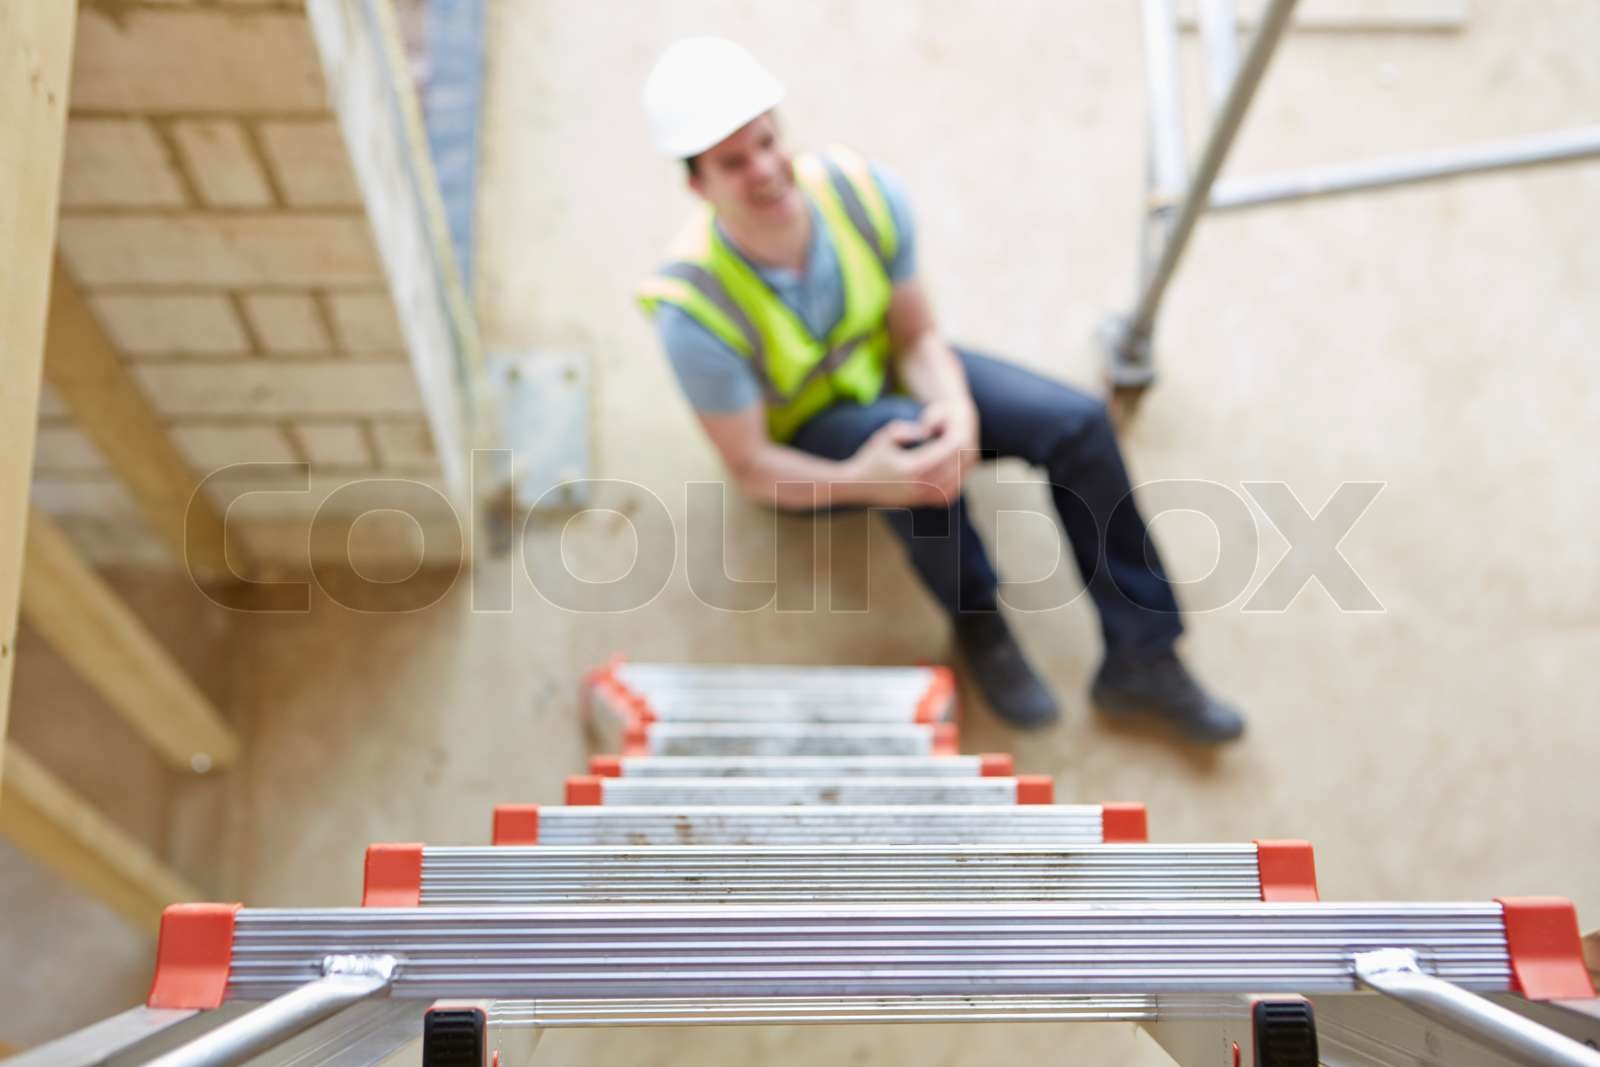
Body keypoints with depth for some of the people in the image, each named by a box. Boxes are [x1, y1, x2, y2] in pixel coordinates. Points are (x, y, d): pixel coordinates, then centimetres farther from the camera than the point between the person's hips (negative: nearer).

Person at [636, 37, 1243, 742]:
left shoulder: (864, 192, -24)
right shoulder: (694, 310, -33)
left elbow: (918, 339, -13)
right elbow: (749, 467, -24)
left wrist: (961, 411, -34)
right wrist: (861, 480, -42)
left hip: (890, 372, 4)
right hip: (804, 444, -4)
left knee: (1076, 424, -15)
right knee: (902, 428, -38)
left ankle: (1142, 661, -4)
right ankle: (977, 624, -11)